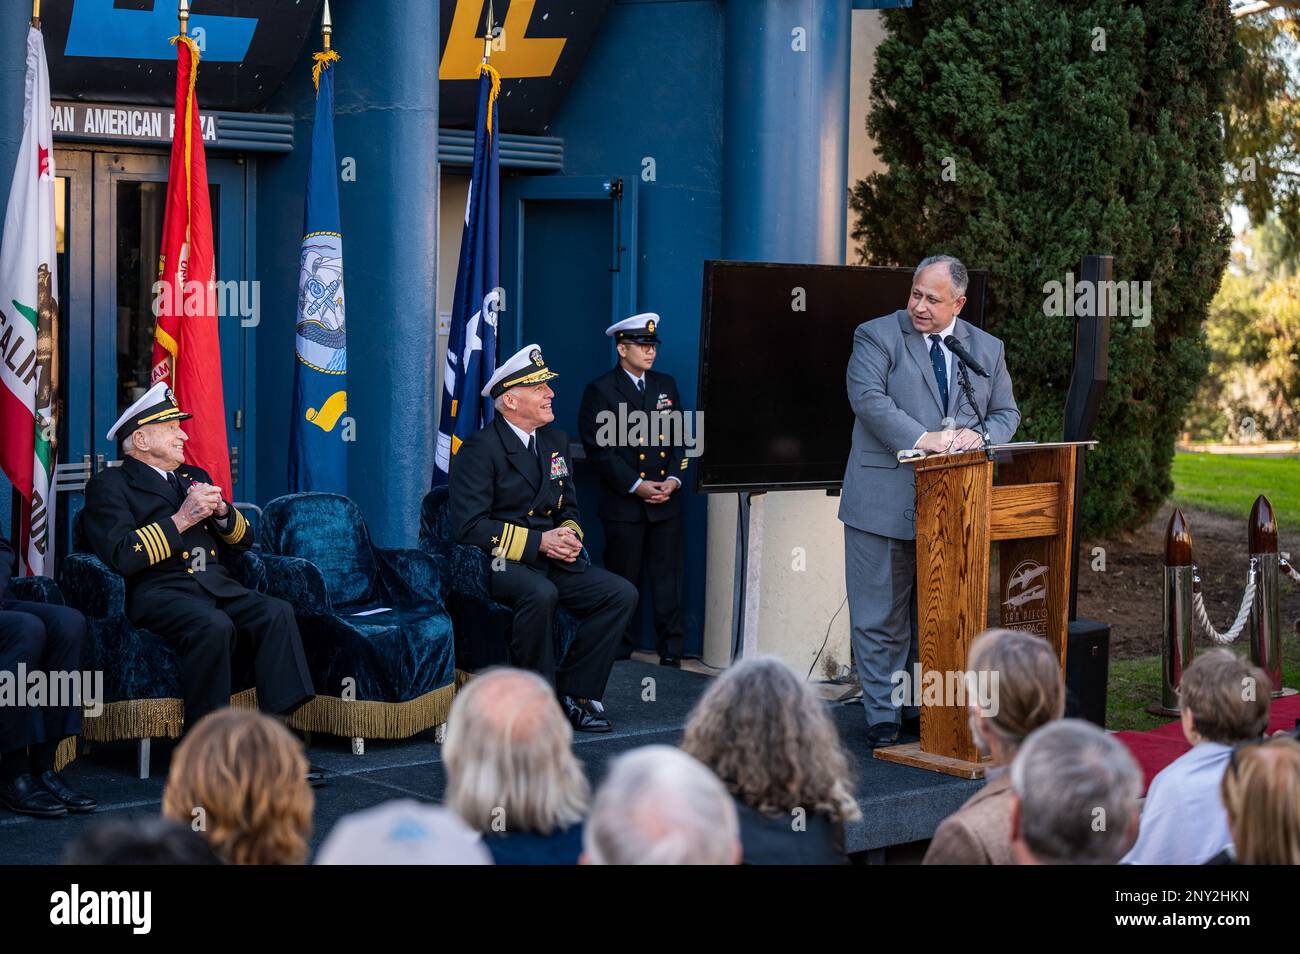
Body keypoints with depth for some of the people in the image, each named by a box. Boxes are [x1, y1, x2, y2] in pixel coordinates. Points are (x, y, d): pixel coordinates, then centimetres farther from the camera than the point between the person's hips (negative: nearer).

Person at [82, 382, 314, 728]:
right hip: (158, 592, -6)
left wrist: (221, 510, 5)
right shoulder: (110, 485, 5)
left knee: (277, 613, -23)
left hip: (216, 585, 6)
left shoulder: (195, 477, 27)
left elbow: (243, 540, 26)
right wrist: (180, 519, -11)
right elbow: (122, 557, -12)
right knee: (214, 626, -36)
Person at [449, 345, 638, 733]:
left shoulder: (556, 441, 15)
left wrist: (569, 534, -1)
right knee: (541, 594, -38)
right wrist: (537, 541, -19)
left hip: (550, 560, 7)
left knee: (622, 594, -11)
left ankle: (573, 691, -5)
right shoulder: (480, 448, -9)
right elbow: (469, 526, -16)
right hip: (499, 562, -7)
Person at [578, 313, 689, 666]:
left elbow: (680, 437, 13)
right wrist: (636, 485, -14)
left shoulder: (665, 385, 14)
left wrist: (674, 479, -3)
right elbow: (599, 448, -8)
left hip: (666, 502, 4)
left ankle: (671, 653, 7)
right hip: (624, 504, -4)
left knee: (668, 580, 2)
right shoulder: (600, 391, -2)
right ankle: (619, 656, 10)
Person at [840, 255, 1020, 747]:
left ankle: (921, 708, 22)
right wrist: (923, 438, -26)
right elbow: (867, 396, -15)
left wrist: (979, 435, -10)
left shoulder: (987, 349, 13)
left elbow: (1007, 413, 14)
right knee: (880, 616, -1)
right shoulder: (877, 336, -1)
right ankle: (882, 717, 7)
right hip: (885, 499, -4)